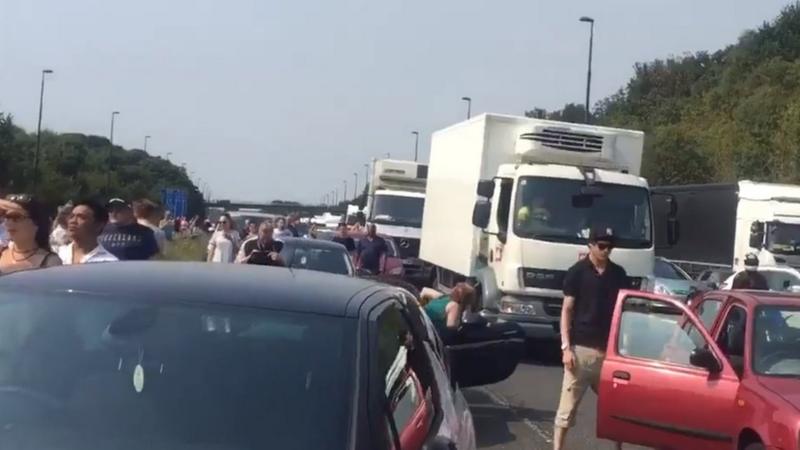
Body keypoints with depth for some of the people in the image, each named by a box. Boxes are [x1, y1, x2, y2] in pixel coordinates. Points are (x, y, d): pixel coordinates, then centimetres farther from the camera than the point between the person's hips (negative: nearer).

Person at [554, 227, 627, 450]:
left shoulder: (619, 274, 8)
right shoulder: (577, 272, -3)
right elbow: (567, 310, -3)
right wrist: (566, 347, -11)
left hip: (610, 350, 4)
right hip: (581, 349, -4)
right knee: (568, 405, -1)